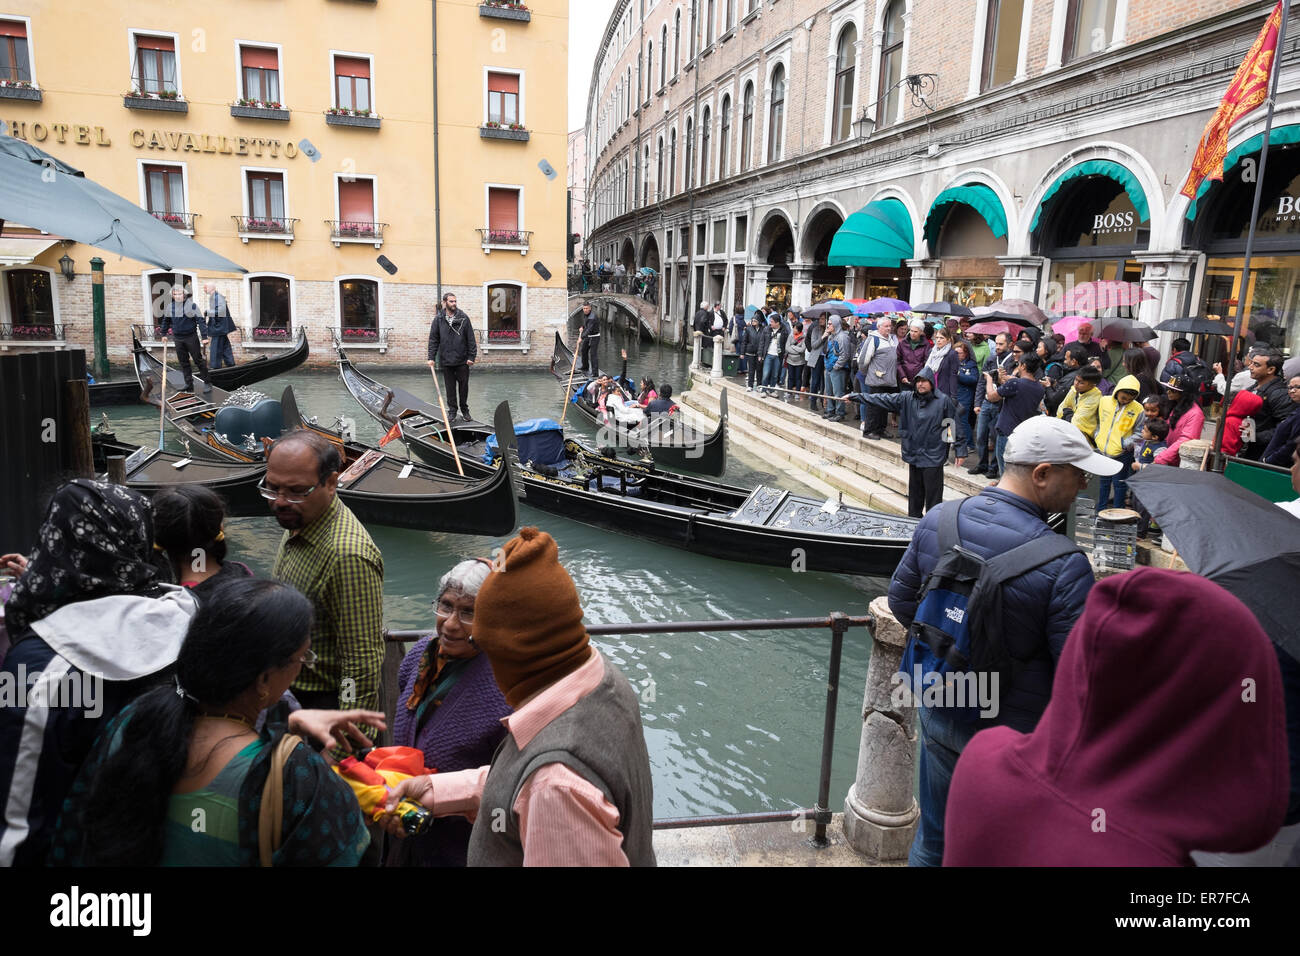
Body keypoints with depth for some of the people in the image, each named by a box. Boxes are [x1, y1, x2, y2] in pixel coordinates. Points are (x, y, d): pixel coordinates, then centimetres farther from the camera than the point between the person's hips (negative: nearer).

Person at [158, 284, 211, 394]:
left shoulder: (191, 305, -8)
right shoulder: (170, 306, 6)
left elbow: (200, 320, -10)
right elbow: (166, 321, 20)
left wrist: (204, 336, -14)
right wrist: (163, 334, 19)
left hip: (191, 337, -5)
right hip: (178, 338, 5)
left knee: (198, 360, -2)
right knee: (184, 362, 8)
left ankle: (207, 383, 5)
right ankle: (189, 384, 14)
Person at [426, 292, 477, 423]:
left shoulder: (464, 318, 0)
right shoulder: (438, 319, 2)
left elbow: (471, 339, 0)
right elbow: (433, 339, 4)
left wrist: (471, 356, -5)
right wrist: (432, 357, -3)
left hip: (462, 360, 0)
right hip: (446, 360, 1)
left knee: (464, 386, 7)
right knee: (450, 388, 7)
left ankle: (465, 410, 21)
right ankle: (452, 411, 17)